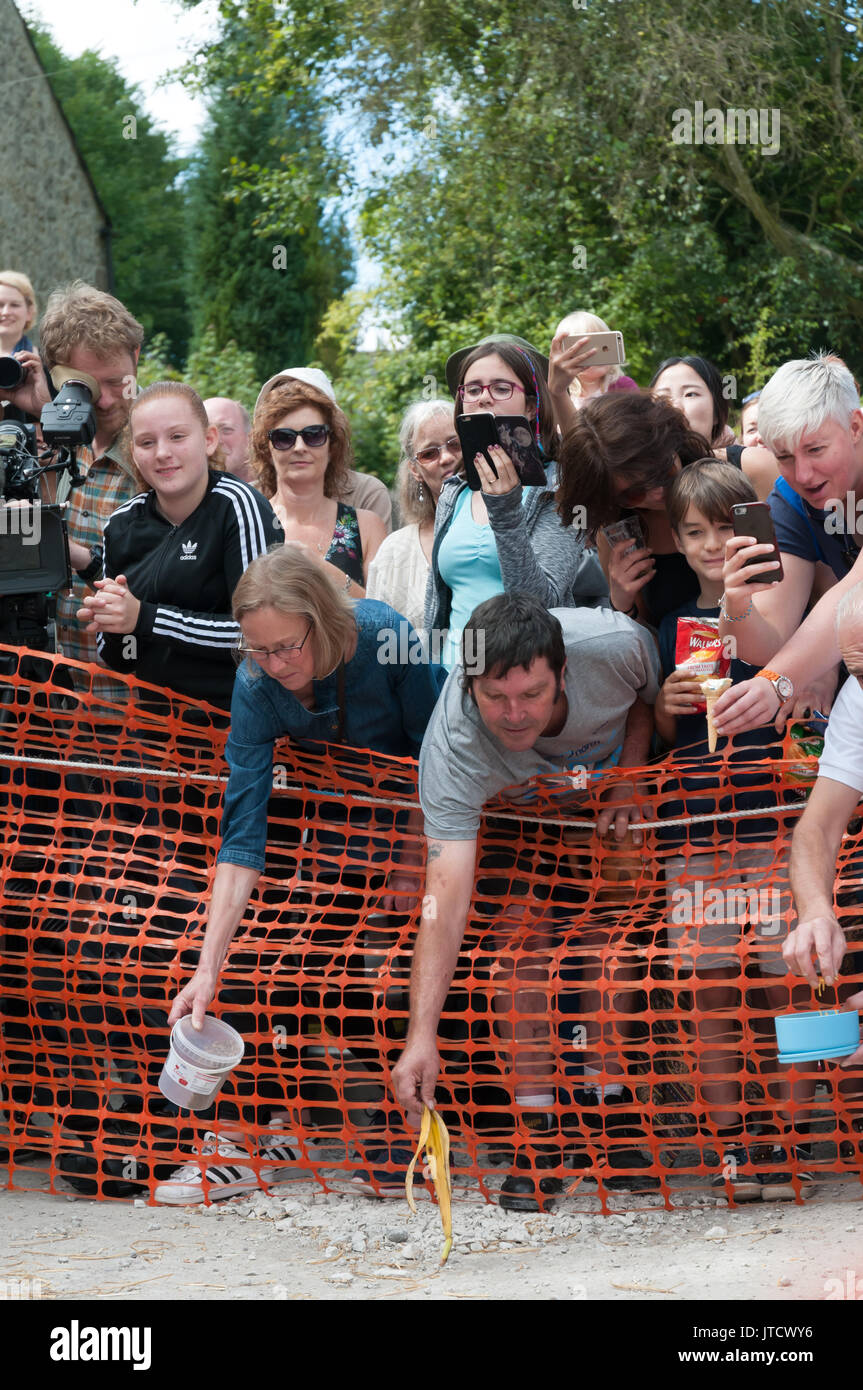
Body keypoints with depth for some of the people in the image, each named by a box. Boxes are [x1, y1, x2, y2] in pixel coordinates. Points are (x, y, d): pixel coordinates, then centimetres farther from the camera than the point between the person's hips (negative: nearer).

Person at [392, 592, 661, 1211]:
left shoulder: (614, 644, -38)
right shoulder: (453, 746, -40)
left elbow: (652, 695, -9)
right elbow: (446, 893, -46)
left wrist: (629, 781, -23)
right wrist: (422, 1035, -53)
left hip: (616, 771, 1)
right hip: (512, 804, -1)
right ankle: (539, 1132, -11)